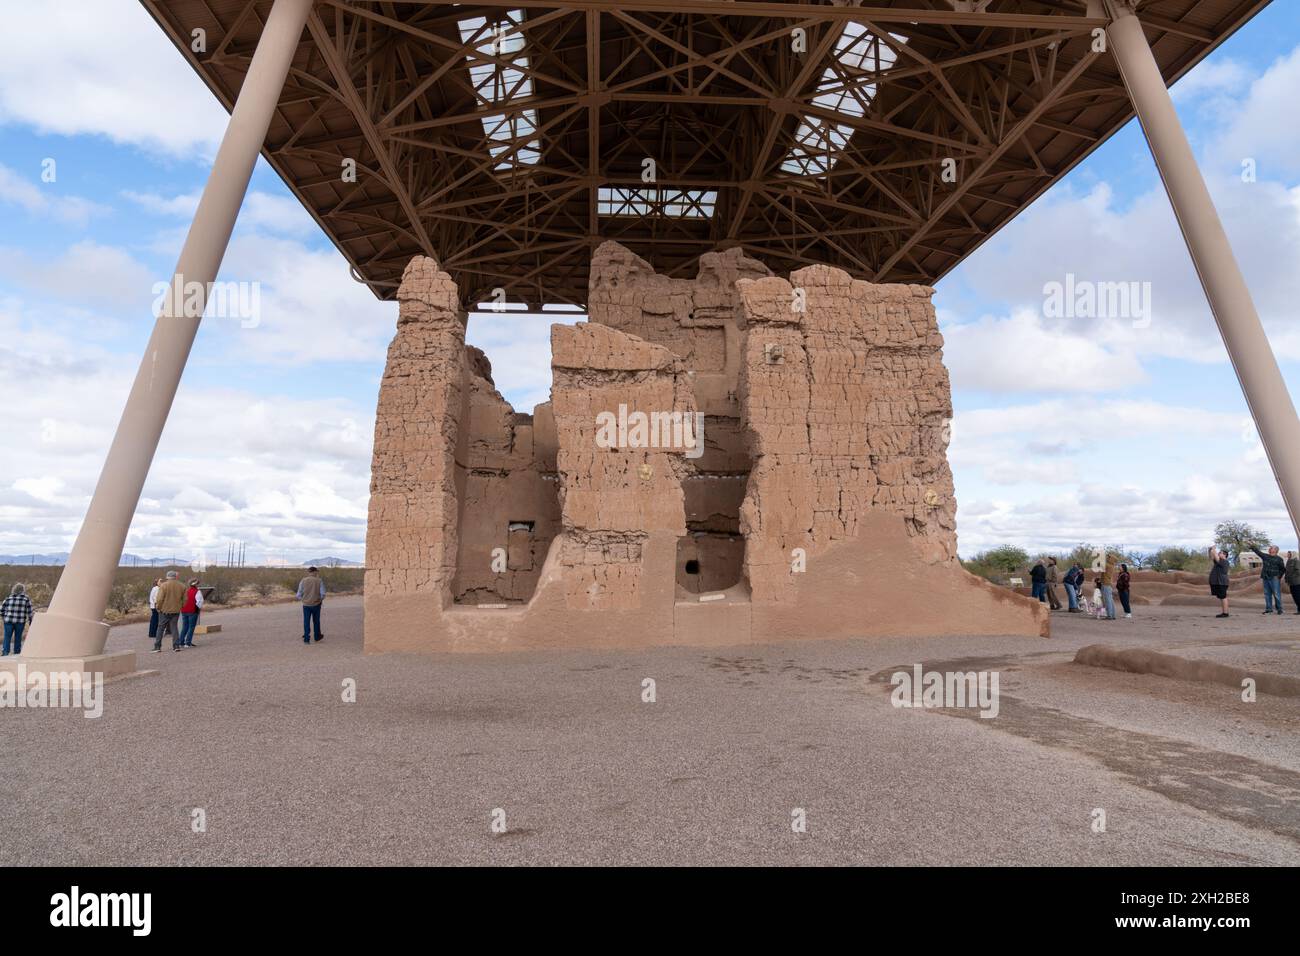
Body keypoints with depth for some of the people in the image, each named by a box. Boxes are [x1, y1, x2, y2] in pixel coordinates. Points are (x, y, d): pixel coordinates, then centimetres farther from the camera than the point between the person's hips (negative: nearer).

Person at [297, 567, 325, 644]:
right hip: (316, 604, 0)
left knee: (306, 622, 7)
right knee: (316, 621, 15)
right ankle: (317, 636, 27)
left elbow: (299, 595, -2)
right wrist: (321, 599, 12)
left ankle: (306, 639, 7)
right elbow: (323, 594, -9)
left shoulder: (303, 581, -4)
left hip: (306, 605, 0)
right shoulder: (319, 581, -7)